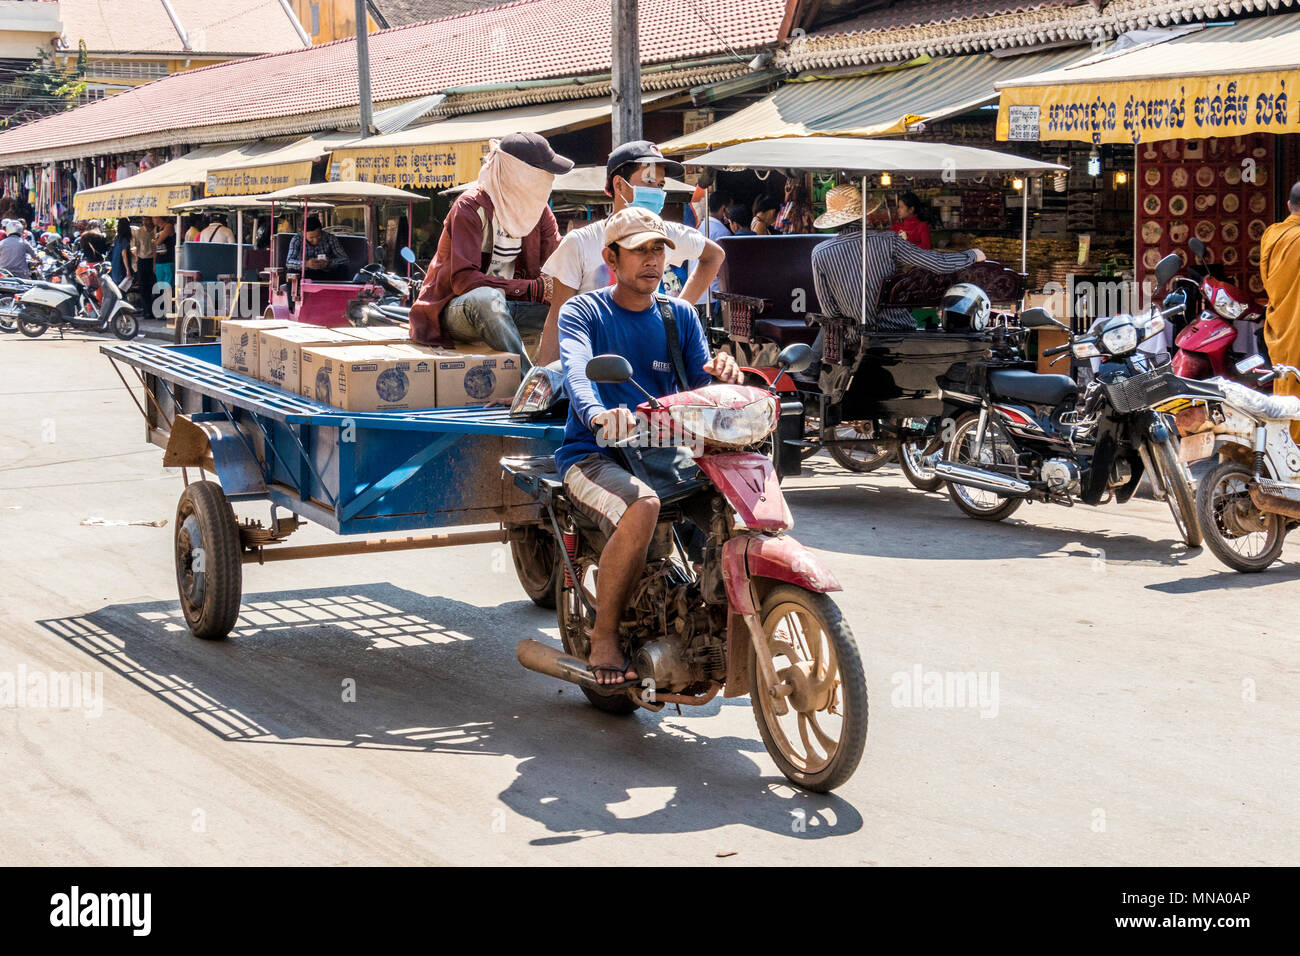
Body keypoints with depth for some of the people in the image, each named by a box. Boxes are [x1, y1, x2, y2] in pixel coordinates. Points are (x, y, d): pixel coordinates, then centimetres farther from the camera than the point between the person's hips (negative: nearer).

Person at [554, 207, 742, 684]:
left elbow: (700, 392, 4)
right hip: (592, 457, -5)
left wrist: (720, 374, -22)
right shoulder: (582, 312, 1)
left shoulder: (680, 315, 16)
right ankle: (604, 637, -22)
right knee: (642, 505, -37)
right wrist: (598, 415, -43)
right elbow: (577, 372, -20)